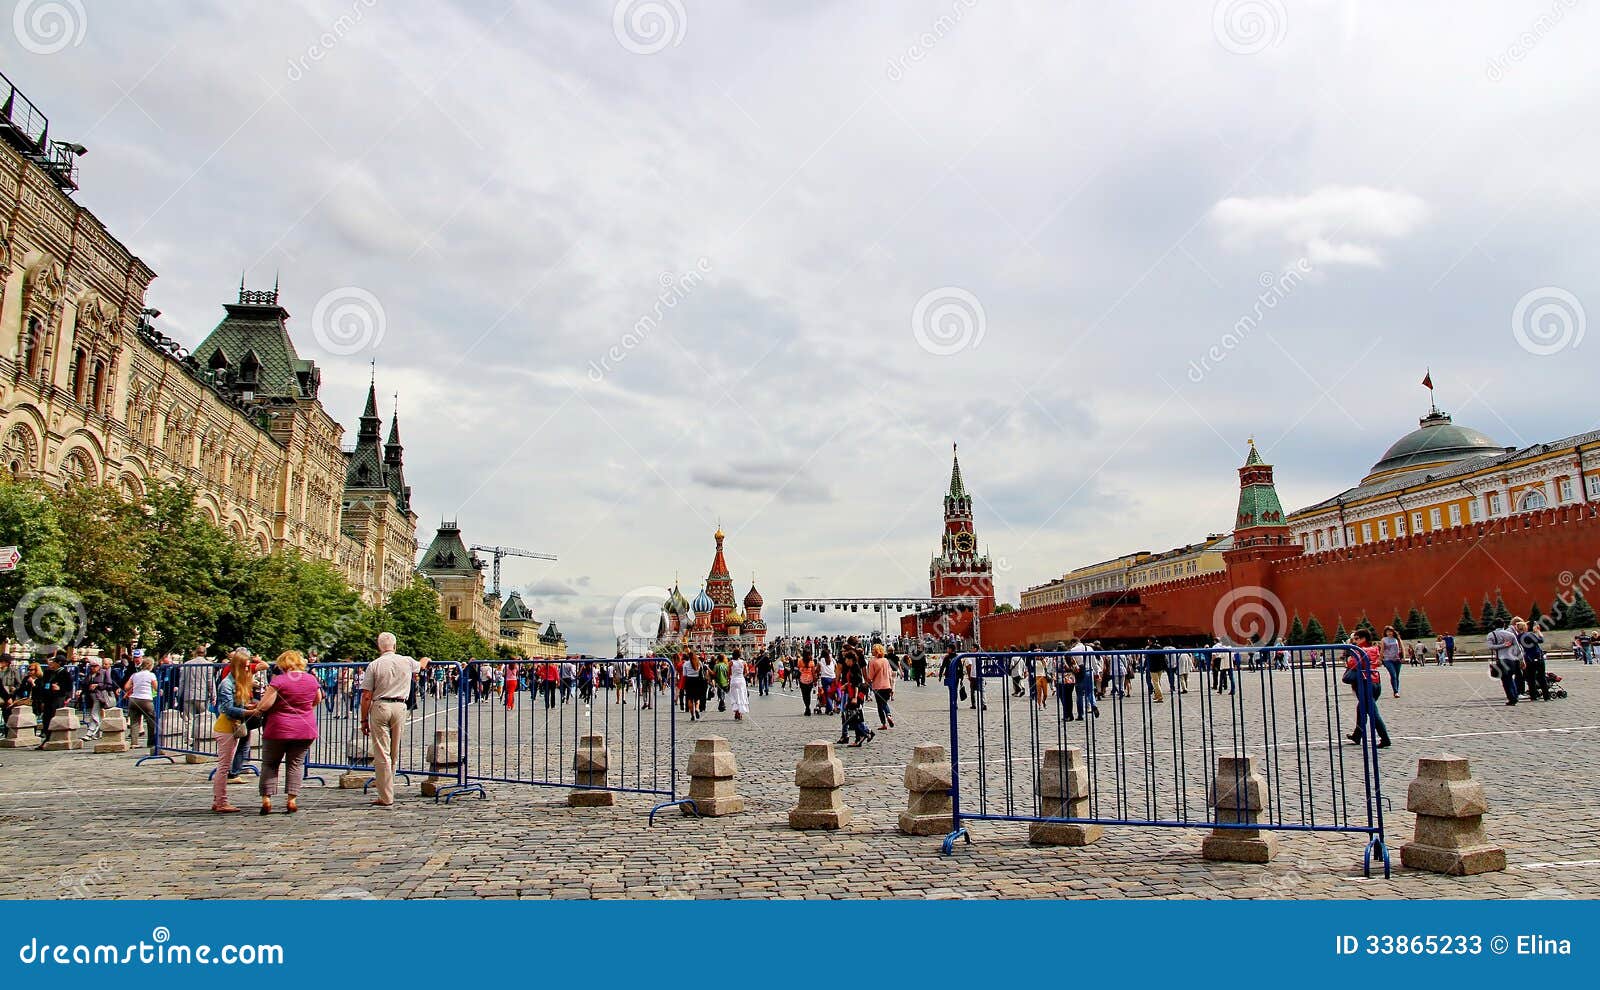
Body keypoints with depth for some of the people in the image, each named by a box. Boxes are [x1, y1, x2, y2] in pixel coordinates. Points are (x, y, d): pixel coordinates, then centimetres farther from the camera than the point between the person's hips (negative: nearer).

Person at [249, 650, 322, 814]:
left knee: (269, 763, 10)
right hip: (305, 729, 3)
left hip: (279, 728, -3)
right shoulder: (311, 680, 4)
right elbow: (318, 700, 19)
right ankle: (291, 799, 1)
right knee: (296, 764, 8)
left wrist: (256, 708, 5)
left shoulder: (279, 680, -11)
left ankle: (266, 798, 4)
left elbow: (264, 705, -16)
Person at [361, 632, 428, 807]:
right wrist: (426, 659, 55)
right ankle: (387, 791, 23)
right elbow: (421, 665, 32)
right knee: (393, 753, 14)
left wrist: (364, 720, 4)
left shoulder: (374, 665, -2)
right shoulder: (407, 661, 7)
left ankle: (386, 798, -1)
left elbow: (366, 696, -4)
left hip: (380, 707, -3)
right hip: (399, 707, 3)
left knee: (382, 754, -1)